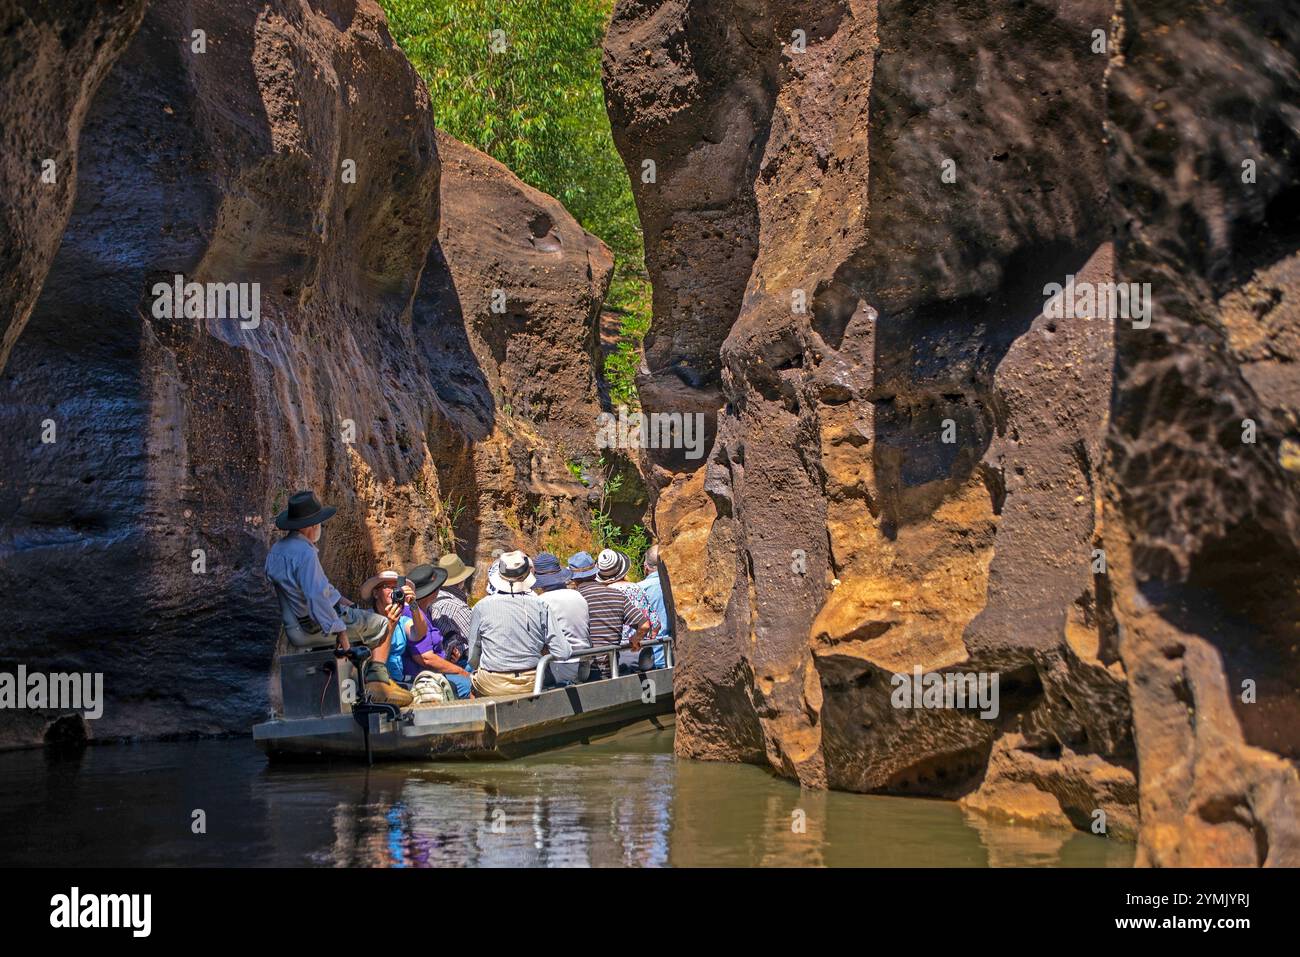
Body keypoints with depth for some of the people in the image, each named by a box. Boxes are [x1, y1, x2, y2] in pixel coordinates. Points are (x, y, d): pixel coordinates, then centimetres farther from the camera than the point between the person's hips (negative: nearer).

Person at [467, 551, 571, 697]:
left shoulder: (482, 607, -4)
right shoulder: (540, 606, -4)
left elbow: (473, 658, 3)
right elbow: (563, 653, -2)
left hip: (492, 686, -2)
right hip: (531, 685, 2)